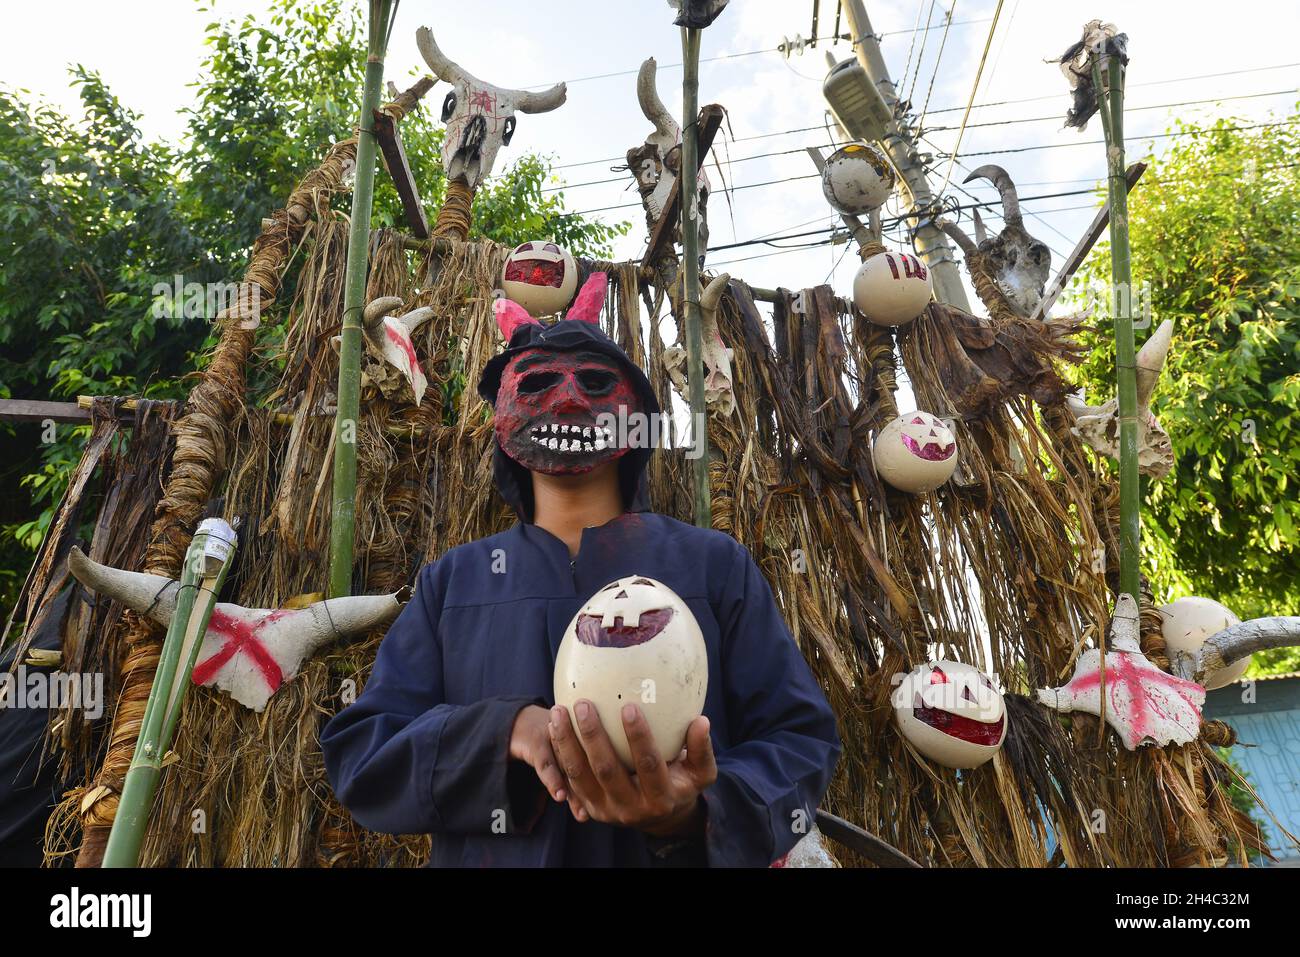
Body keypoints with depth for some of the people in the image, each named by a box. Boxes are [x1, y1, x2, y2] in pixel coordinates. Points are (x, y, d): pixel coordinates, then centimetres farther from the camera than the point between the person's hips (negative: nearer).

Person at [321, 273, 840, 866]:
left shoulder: (716, 564, -3)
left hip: (680, 849, -1)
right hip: (486, 855, 2)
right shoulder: (452, 580, 2)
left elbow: (801, 740, -7)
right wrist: (504, 730, -25)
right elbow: (359, 754, -6)